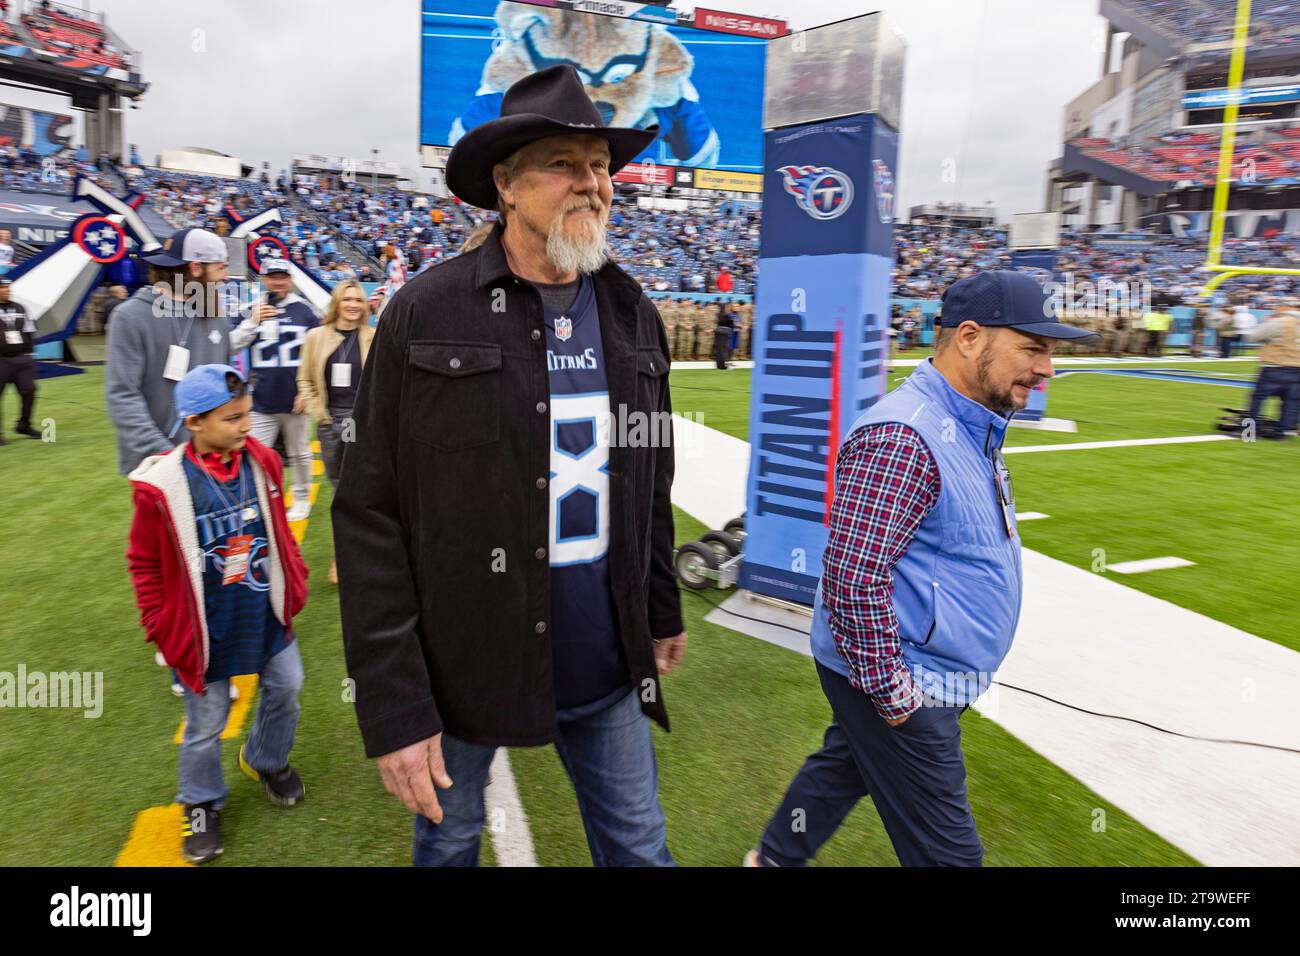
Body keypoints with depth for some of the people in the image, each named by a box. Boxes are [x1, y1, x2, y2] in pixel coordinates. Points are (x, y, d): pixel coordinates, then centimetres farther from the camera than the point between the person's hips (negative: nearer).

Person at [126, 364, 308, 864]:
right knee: (205, 724, 12)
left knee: (286, 688, 19)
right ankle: (201, 804, 39)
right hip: (207, 631, -4)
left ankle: (267, 759, 48)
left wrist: (294, 584, 8)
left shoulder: (260, 462, -8)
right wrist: (163, 628, -7)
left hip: (267, 616, 4)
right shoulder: (162, 485, -22)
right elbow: (144, 563, -9)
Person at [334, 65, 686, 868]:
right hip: (464, 670, -2)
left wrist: (662, 611, 15)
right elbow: (371, 519, -12)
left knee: (640, 847, 17)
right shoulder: (427, 313, -12)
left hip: (608, 670, 3)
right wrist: (393, 706, -13)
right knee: (450, 840, 22)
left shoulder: (634, 315, 2)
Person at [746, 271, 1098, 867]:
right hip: (902, 692, -10)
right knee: (945, 849, 6)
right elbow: (854, 576, -29)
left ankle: (775, 857, 46)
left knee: (842, 766, 25)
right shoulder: (901, 437, -26)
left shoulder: (971, 426, 8)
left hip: (929, 678, 10)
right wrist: (890, 690, -21)